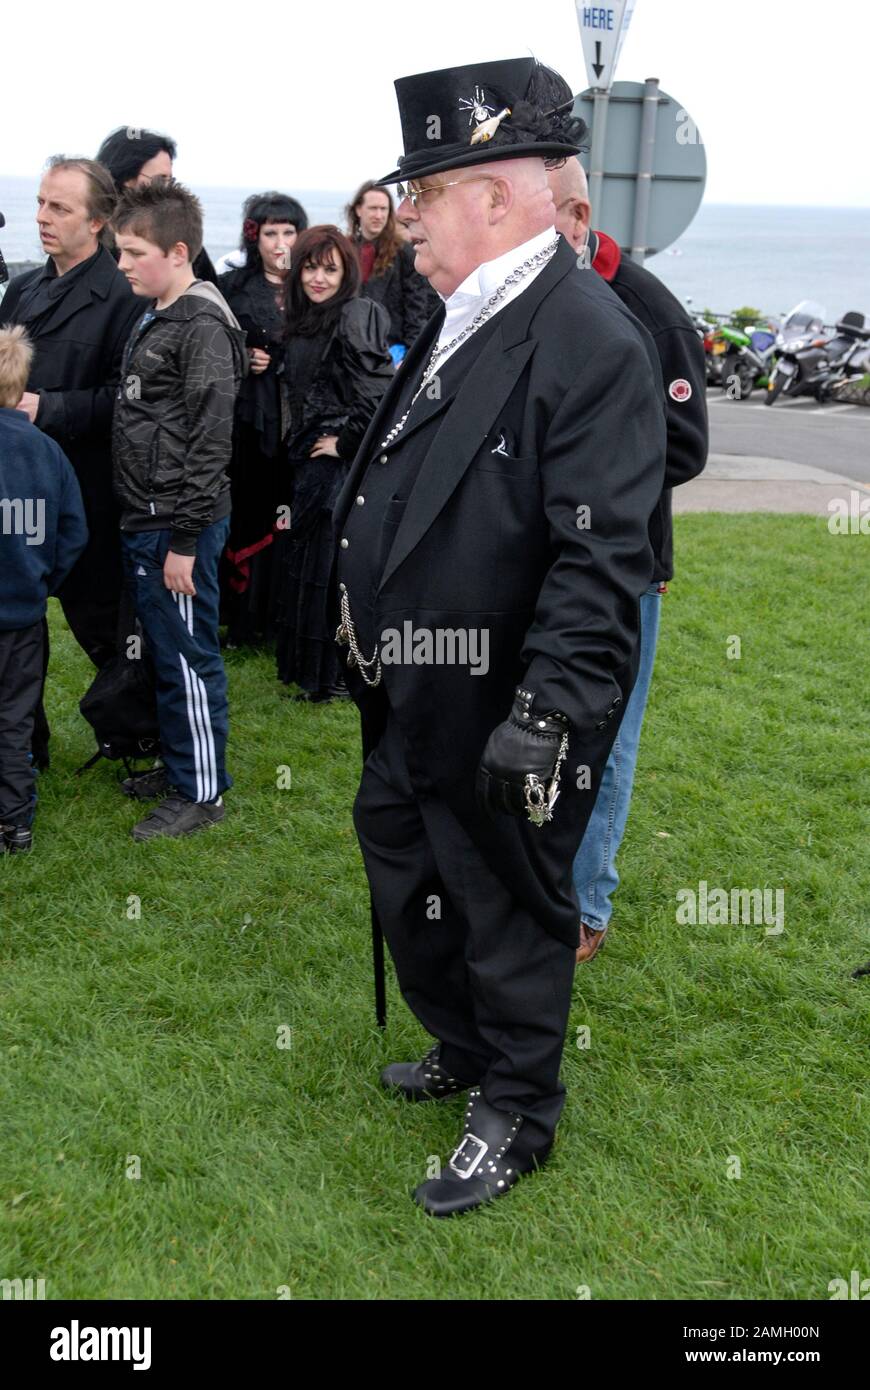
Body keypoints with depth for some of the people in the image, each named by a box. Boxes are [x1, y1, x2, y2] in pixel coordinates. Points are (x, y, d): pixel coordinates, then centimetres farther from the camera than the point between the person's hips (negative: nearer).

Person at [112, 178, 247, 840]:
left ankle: (203, 792, 12)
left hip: (179, 527, -9)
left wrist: (185, 540, -19)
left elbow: (209, 443, -19)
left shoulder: (203, 327, -15)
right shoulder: (153, 320, 14)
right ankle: (178, 765, 32)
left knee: (188, 656, 0)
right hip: (145, 521, 9)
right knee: (165, 652, 18)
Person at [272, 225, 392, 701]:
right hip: (306, 457, 9)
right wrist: (297, 444, 15)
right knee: (300, 558, 16)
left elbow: (380, 391, -25)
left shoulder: (356, 316, -16)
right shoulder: (303, 318, 11)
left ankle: (333, 676, 10)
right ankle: (302, 663, 30)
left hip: (339, 462, -9)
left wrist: (347, 441, -17)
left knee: (328, 566, -2)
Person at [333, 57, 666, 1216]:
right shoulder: (454, 324, 8)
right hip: (413, 704, 9)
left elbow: (601, 556, -26)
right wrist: (364, 634, 18)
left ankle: (516, 1118, 33)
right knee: (408, 889, 24)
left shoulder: (592, 340, -21)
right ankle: (466, 1053, 49)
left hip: (502, 725, -9)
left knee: (509, 914, 10)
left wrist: (547, 712, -30)